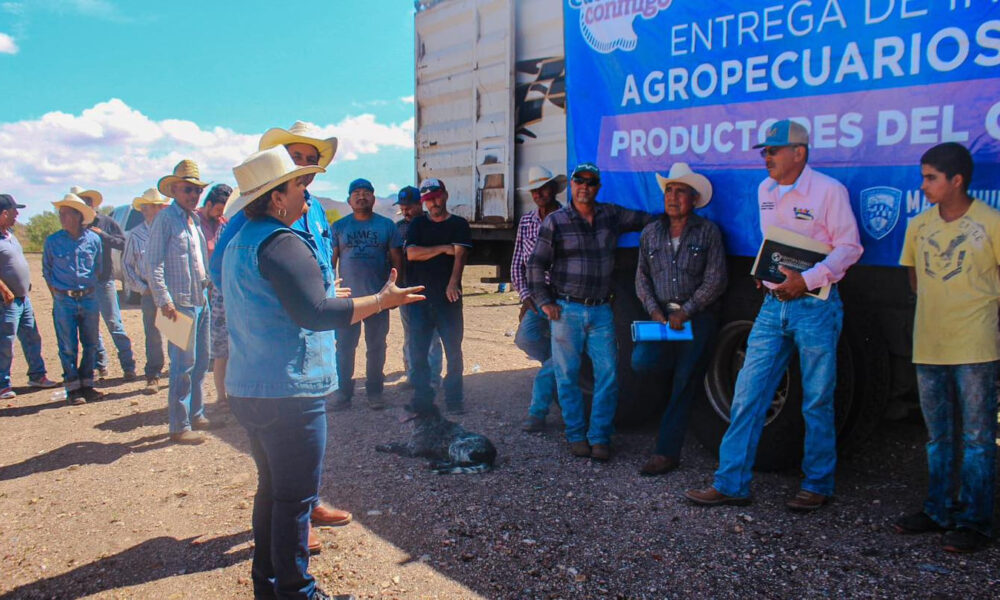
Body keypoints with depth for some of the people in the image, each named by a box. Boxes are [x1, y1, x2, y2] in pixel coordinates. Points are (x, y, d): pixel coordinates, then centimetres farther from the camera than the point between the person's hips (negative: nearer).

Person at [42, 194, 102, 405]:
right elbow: (47, 272, 6)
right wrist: (57, 296, 2)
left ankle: (87, 385, 20)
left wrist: (89, 289, 9)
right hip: (64, 301, -2)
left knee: (90, 344, 7)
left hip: (89, 298, 2)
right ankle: (72, 389, 9)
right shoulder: (52, 241, -2)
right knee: (68, 346, 1)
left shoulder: (93, 239, 1)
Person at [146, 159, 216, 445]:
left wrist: (206, 287, 15)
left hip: (201, 300, 8)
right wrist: (164, 300, -19)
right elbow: (153, 263, -14)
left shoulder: (195, 219, 15)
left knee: (201, 361, 15)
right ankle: (179, 426, 3)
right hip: (180, 303, -8)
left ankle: (196, 414, 28)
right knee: (184, 365, -5)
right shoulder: (165, 218, -8)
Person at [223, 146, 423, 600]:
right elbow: (316, 314, -25)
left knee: (272, 487, 21)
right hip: (288, 391, -10)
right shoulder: (282, 243, -17)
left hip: (249, 388, 10)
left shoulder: (239, 242, 15)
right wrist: (381, 300, -18)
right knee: (295, 497, 1)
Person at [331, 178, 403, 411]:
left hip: (377, 297, 0)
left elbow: (396, 259, 7)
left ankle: (374, 392, 18)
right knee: (344, 347, 2)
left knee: (376, 347, 7)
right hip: (346, 297, 0)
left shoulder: (386, 225, 5)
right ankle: (343, 393, 12)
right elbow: (330, 260, 7)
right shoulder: (339, 227, 7)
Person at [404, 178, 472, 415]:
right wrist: (443, 248, -7)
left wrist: (453, 283, -23)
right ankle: (422, 398, 13)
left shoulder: (458, 225, 6)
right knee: (417, 350, 2)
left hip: (448, 296, -2)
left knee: (453, 349, 0)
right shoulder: (418, 224, 13)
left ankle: (454, 399, 10)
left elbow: (459, 255, -8)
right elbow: (411, 253, -2)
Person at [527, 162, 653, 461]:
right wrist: (543, 301, -2)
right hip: (566, 310, -2)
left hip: (601, 310, 2)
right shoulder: (555, 222, 1)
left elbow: (649, 220, 20)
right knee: (568, 375, 2)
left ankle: (599, 436, 9)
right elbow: (536, 264, 4)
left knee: (608, 374, -2)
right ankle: (576, 435, 16)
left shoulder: (612, 215, 8)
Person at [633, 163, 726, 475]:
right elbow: (642, 278, 10)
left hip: (698, 318, -3)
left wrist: (685, 312, -13)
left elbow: (715, 281, -5)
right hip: (663, 315, 3)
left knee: (683, 388, -4)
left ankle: (666, 453, 3)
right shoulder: (651, 233, 11)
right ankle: (683, 367, 14)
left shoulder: (707, 232, 0)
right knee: (641, 361, -21)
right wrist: (655, 310, -6)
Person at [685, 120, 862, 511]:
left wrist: (808, 279, -20)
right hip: (773, 305, 6)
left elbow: (850, 246, -8)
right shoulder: (765, 190, 12)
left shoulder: (829, 190, -7)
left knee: (817, 402, 5)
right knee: (747, 395, 2)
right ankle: (731, 484, 9)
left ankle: (818, 486, 21)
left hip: (815, 307, -5)